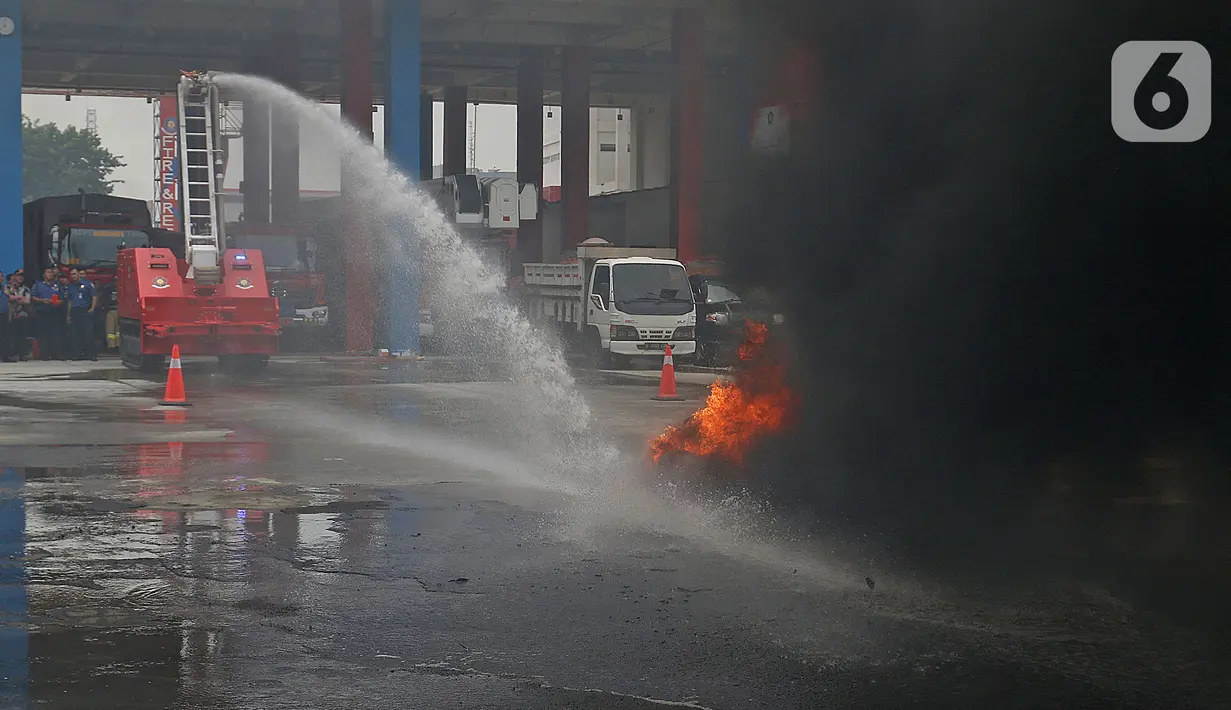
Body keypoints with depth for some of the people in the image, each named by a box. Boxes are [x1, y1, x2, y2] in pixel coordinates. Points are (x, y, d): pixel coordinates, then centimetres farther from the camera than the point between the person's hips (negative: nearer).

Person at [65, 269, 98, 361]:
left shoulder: (87, 283, 3)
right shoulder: (70, 286, 18)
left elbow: (94, 296, 0)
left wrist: (92, 308, -12)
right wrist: (68, 315, 16)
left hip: (85, 311, -5)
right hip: (74, 311, 5)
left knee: (88, 333, -9)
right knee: (74, 335, 0)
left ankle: (90, 354, -6)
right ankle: (76, 354, 5)